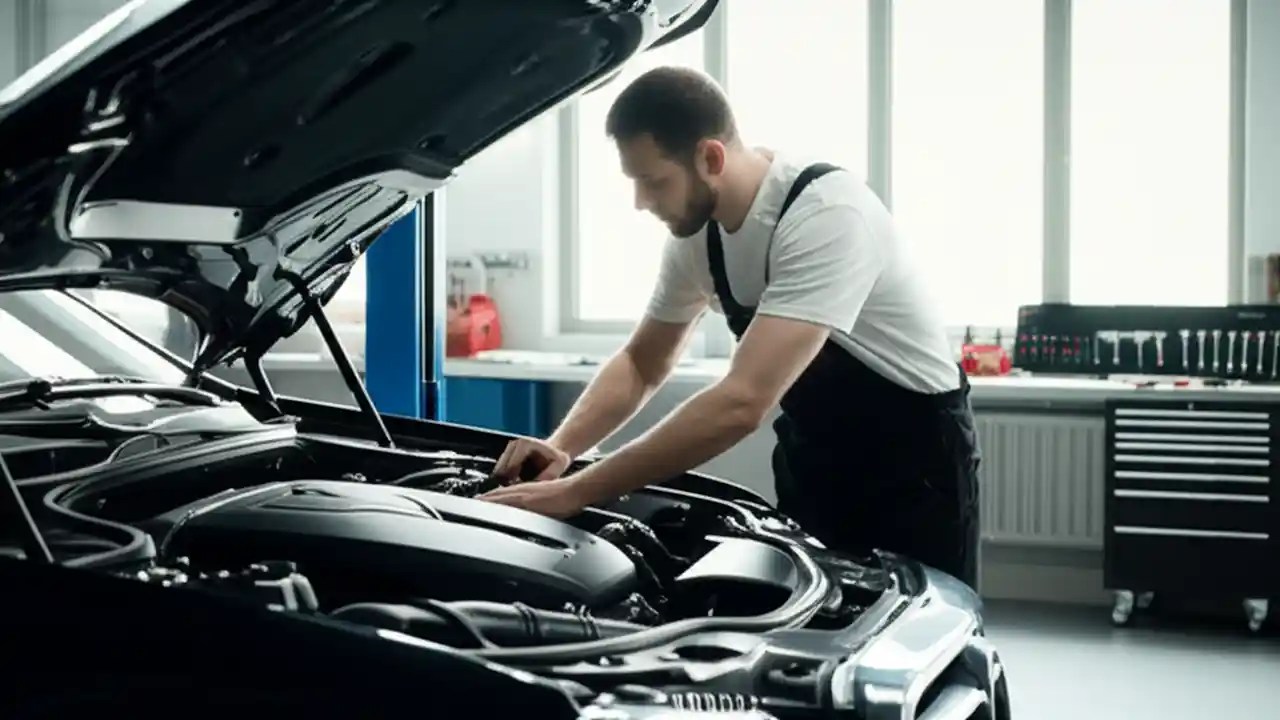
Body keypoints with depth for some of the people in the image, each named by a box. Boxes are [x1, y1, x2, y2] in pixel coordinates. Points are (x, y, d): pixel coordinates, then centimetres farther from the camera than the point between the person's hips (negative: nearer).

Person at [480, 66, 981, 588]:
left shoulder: (826, 216, -32)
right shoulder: (697, 230, -7)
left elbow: (742, 404, -39)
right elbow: (641, 363, 7)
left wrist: (575, 493, -37)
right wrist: (561, 447, -14)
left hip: (912, 457, -7)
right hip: (813, 453, 7)